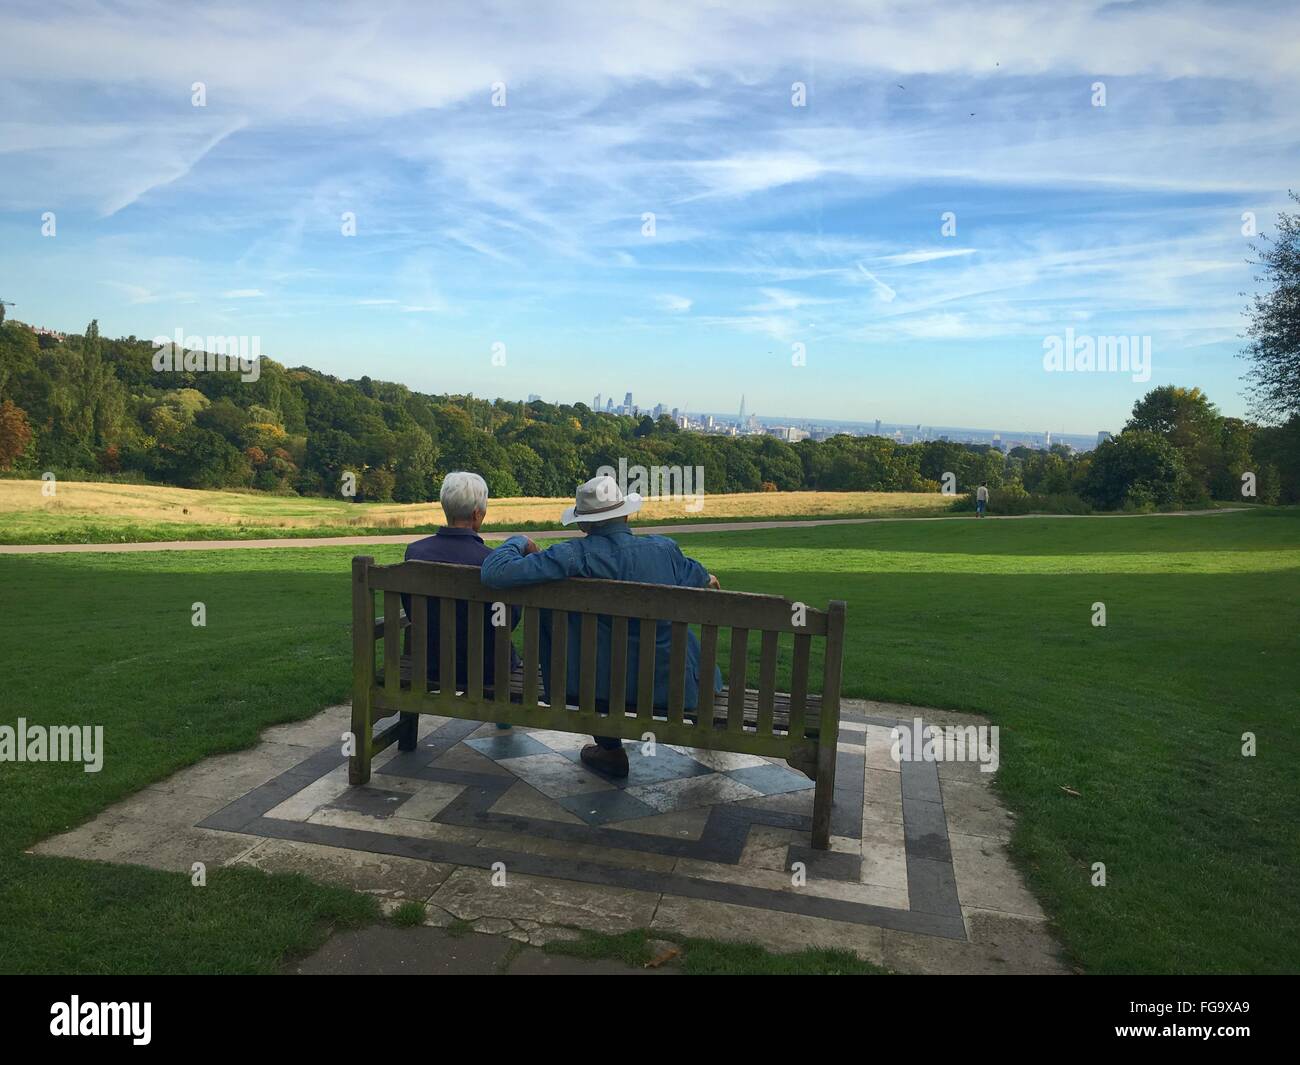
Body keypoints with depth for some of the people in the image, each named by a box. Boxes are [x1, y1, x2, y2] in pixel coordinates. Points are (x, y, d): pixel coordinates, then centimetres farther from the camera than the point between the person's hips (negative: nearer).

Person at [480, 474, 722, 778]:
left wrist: (519, 542, 0)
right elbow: (702, 581, 14)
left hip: (608, 685, -3)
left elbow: (494, 573, -23)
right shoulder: (665, 548, -7)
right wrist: (707, 579, 40)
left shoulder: (576, 555, -19)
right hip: (675, 687, 3)